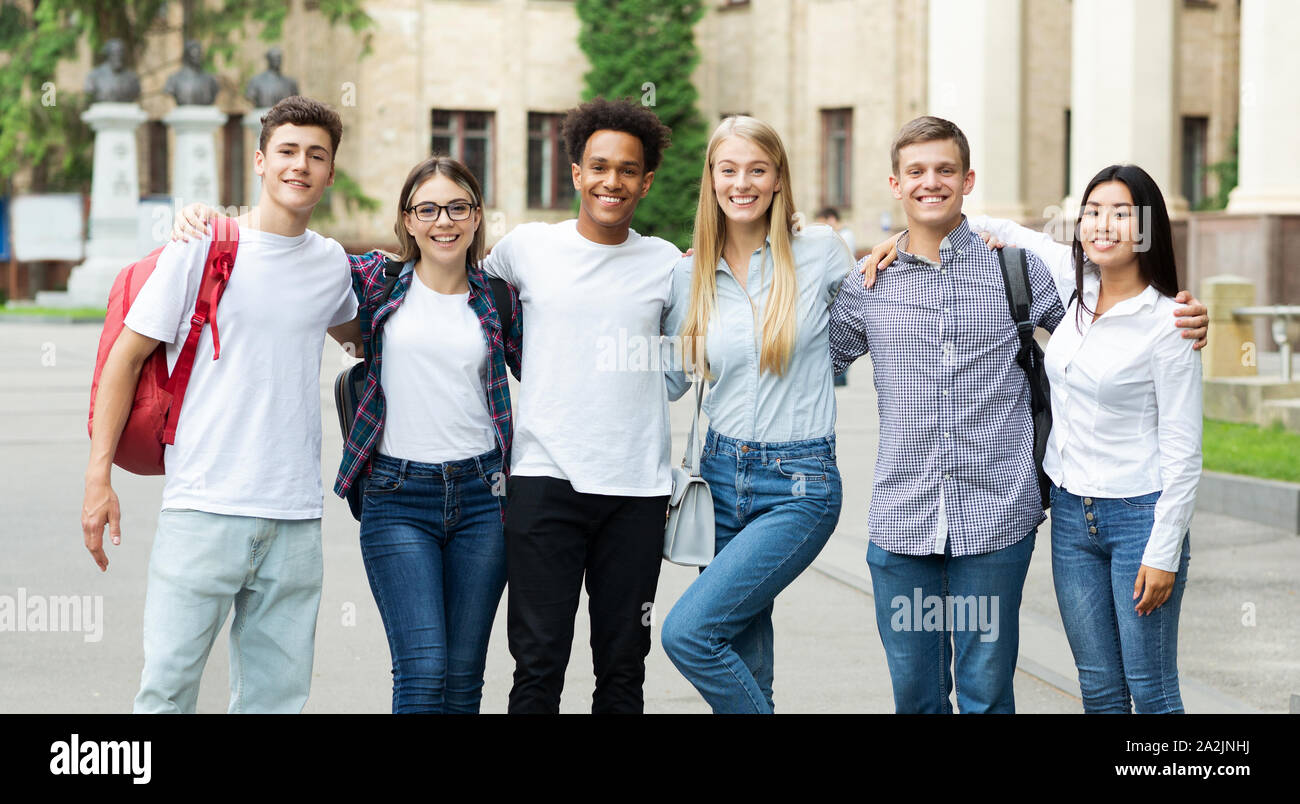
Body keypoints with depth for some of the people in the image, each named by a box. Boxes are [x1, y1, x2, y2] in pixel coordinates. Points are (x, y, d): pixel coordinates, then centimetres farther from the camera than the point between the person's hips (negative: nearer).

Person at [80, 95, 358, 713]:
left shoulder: (332, 263, 11)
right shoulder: (201, 247, -1)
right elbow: (127, 356, 1)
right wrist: (99, 476, -5)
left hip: (295, 516, 4)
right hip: (204, 505, -4)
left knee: (278, 693, 6)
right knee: (167, 686, -7)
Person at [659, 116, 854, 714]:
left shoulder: (819, 250, -4)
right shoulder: (690, 275, 6)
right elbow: (669, 380, 15)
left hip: (799, 485, -5)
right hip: (722, 474, 5)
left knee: (687, 631, -17)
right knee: (743, 656, 9)